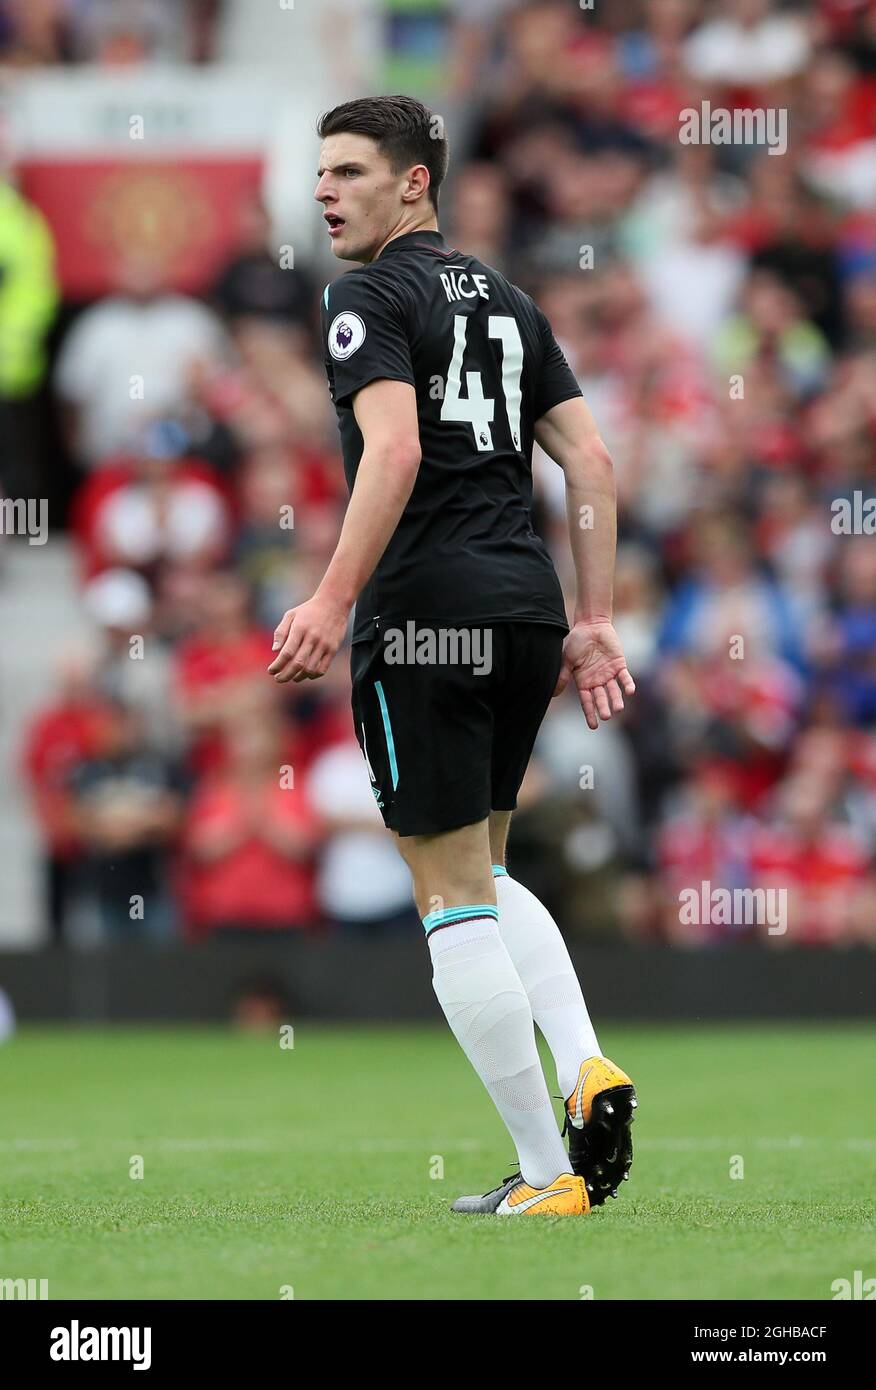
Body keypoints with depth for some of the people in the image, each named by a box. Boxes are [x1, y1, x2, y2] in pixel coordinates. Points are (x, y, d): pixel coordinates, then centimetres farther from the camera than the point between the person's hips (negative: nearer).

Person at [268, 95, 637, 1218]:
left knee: (452, 895, -1)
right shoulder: (505, 301, 19)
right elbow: (590, 462, 15)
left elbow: (394, 450, -20)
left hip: (425, 618, -8)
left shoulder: (370, 297, -5)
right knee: (483, 875, 22)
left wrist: (334, 600, -25)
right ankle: (585, 1071, 0)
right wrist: (593, 622, 16)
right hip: (526, 610, 8)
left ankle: (547, 1173, -2)